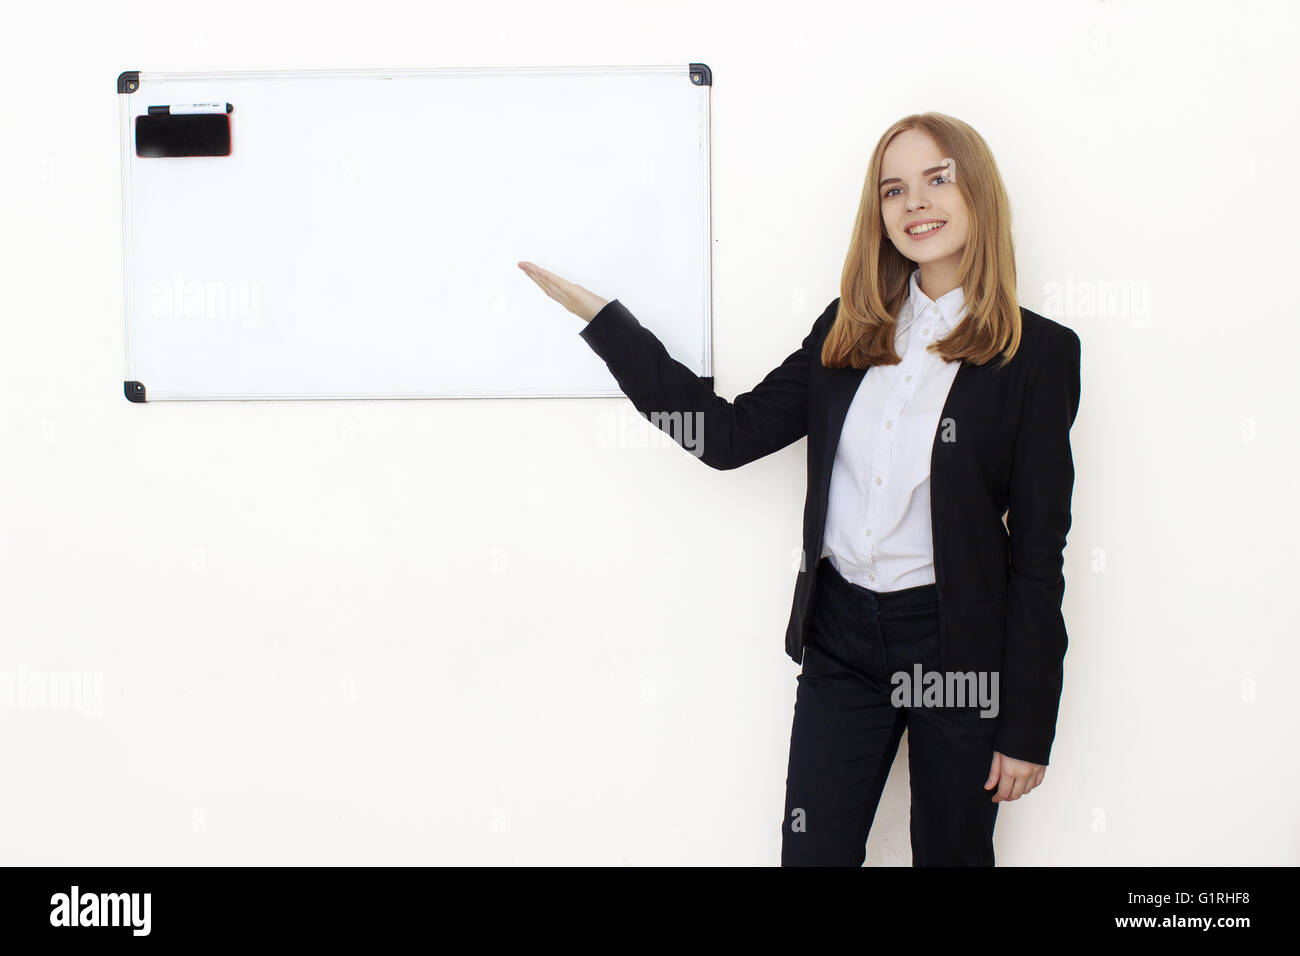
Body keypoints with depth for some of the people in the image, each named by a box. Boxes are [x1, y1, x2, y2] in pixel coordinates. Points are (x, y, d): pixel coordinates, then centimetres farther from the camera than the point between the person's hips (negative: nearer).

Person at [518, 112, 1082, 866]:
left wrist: (1028, 726, -7)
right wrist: (602, 317, 2)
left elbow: (1038, 548, -8)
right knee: (812, 852, 9)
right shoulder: (849, 329, 5)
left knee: (952, 852, 13)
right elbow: (731, 434, 3)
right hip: (841, 636, 3)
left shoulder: (1039, 353, -8)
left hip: (960, 646, -3)